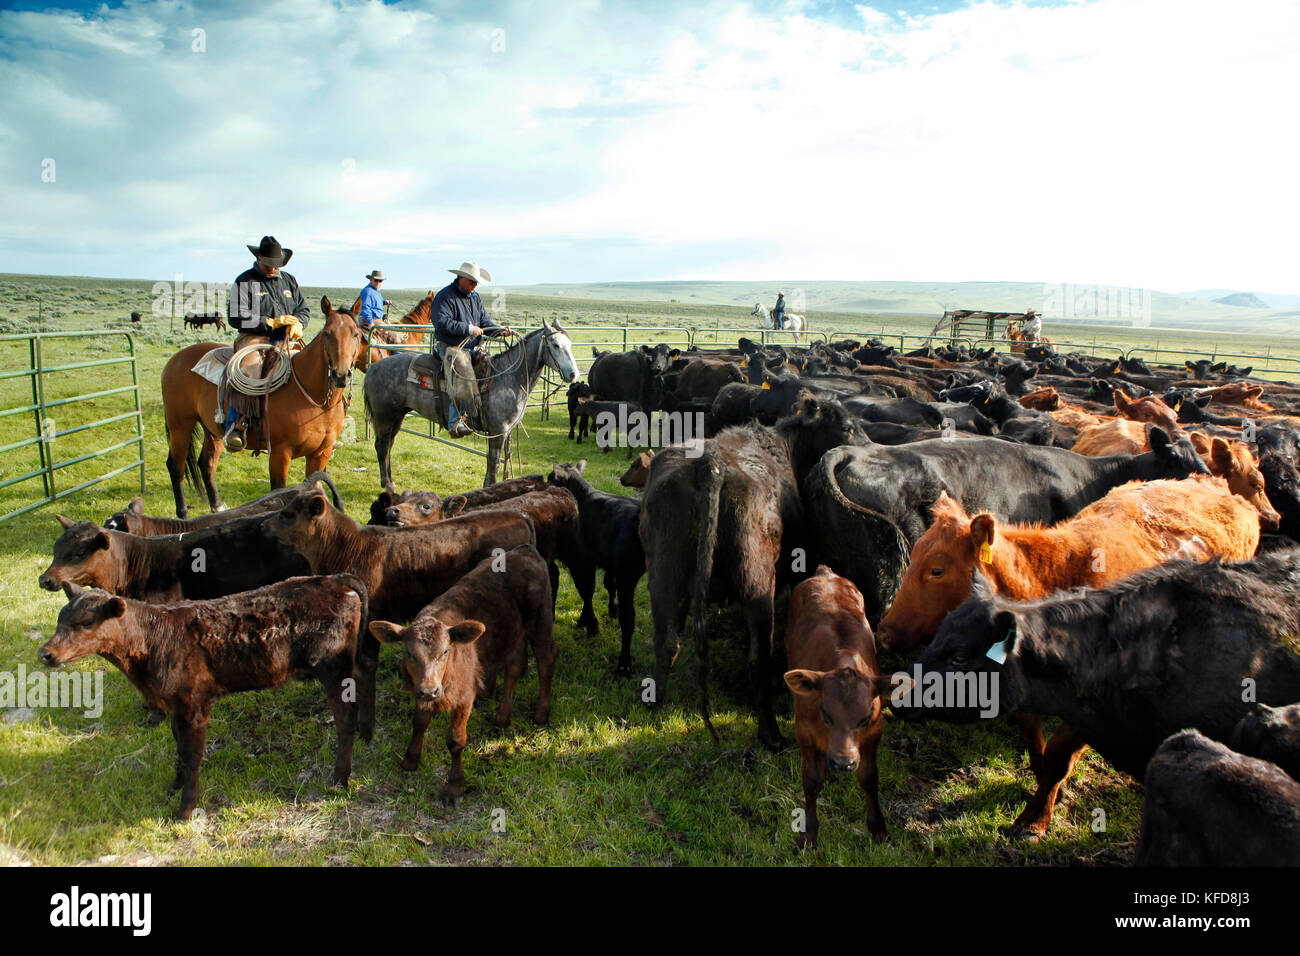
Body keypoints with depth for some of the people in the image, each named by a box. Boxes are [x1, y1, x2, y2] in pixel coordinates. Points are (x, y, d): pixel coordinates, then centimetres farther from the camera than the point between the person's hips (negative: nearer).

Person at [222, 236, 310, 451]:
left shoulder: (289, 281, 20)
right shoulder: (244, 282, 4)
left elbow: (304, 309, 23)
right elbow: (236, 316, -5)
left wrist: (298, 324, -2)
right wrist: (272, 322, -12)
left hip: (286, 341, 5)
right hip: (254, 339, -5)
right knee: (248, 369, -35)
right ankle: (237, 425, -30)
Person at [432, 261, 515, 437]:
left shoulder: (475, 298, 18)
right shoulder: (445, 296, -6)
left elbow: (485, 322, 16)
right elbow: (442, 323, -18)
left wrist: (500, 331, -4)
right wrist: (468, 329, -19)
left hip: (474, 348, 8)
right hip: (450, 347, -8)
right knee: (462, 370, -30)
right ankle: (455, 423, -31)